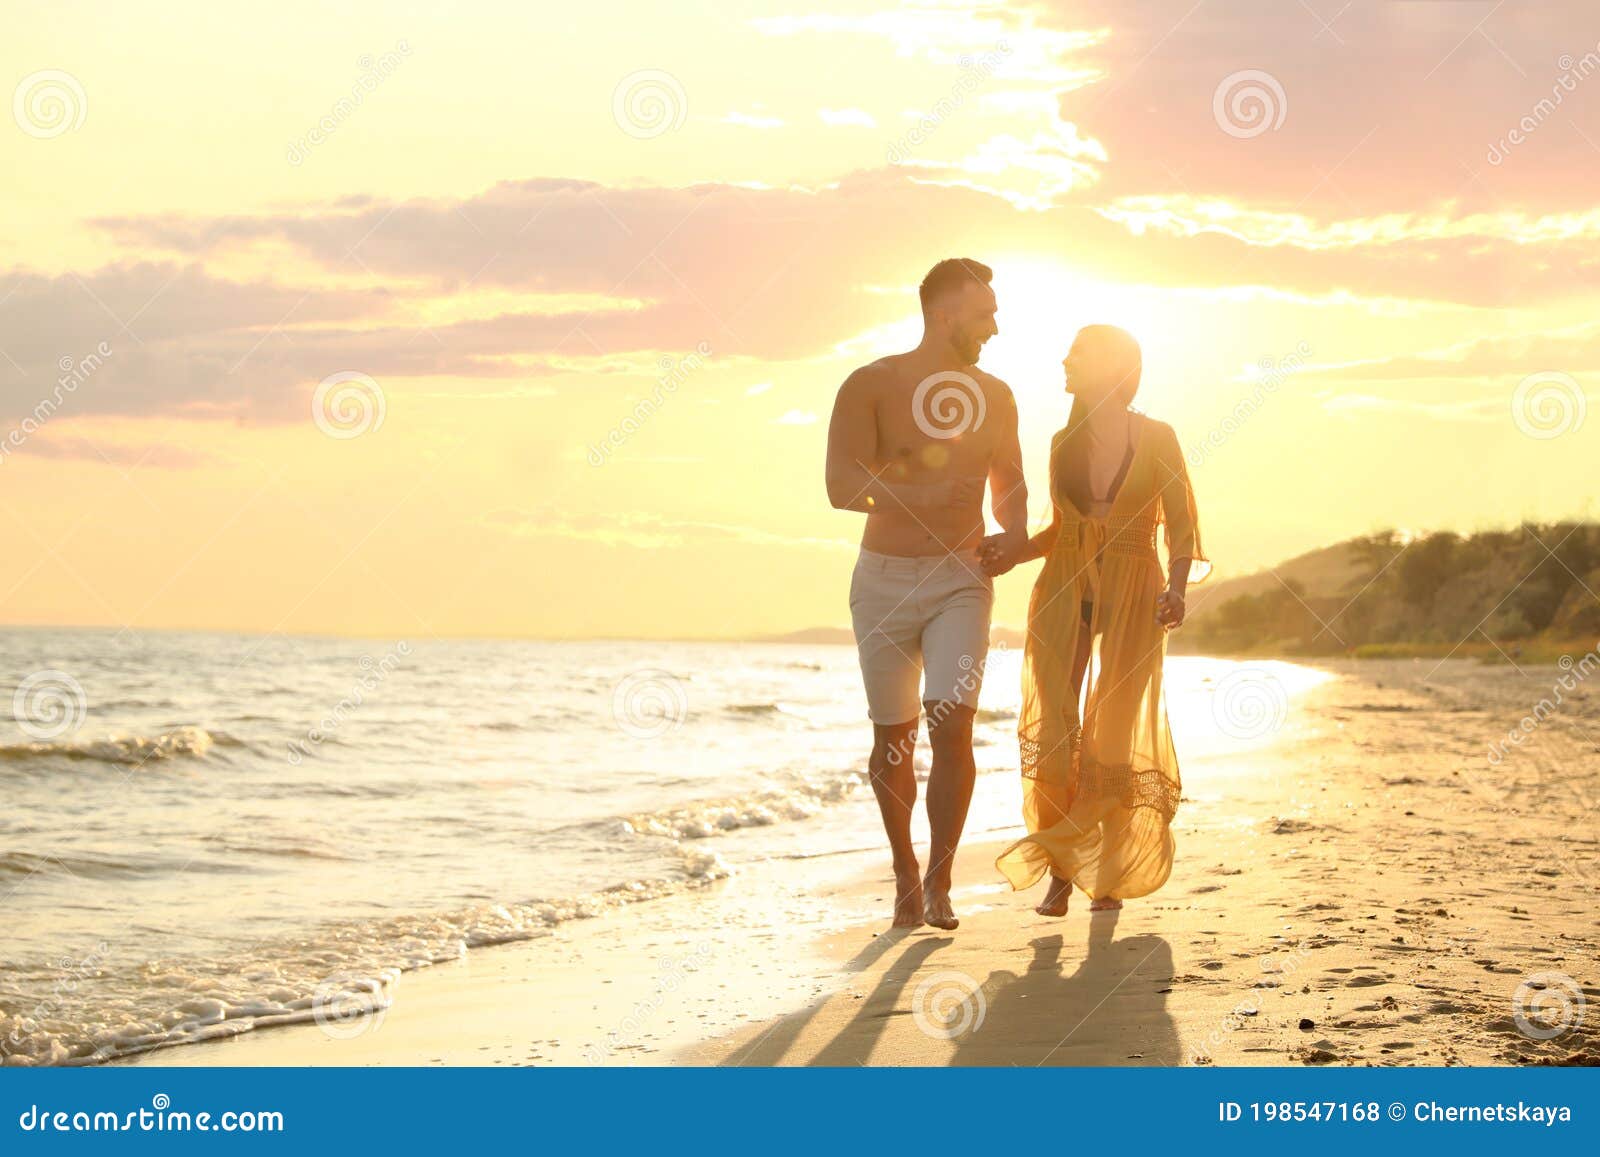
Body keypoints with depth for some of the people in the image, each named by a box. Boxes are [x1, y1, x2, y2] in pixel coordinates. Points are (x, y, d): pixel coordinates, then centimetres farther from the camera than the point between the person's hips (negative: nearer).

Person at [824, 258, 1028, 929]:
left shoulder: (993, 396, 8)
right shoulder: (872, 385, -4)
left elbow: (1009, 483, 22)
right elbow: (841, 486, -16)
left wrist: (1014, 532, 0)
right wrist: (922, 494, -29)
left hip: (961, 578, 1)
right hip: (885, 578, -1)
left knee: (952, 726, -16)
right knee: (893, 738, 7)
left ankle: (938, 882, -8)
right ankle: (904, 872, 26)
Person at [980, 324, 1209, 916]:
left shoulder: (1156, 439, -1)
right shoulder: (1064, 442, 10)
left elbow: (1181, 530, -2)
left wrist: (1176, 588, -18)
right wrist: (1014, 551, 1)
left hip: (1132, 599, -3)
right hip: (1064, 594, 3)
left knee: (1114, 736, -2)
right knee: (1052, 733, -7)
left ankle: (1109, 875, 10)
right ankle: (1059, 871, 2)